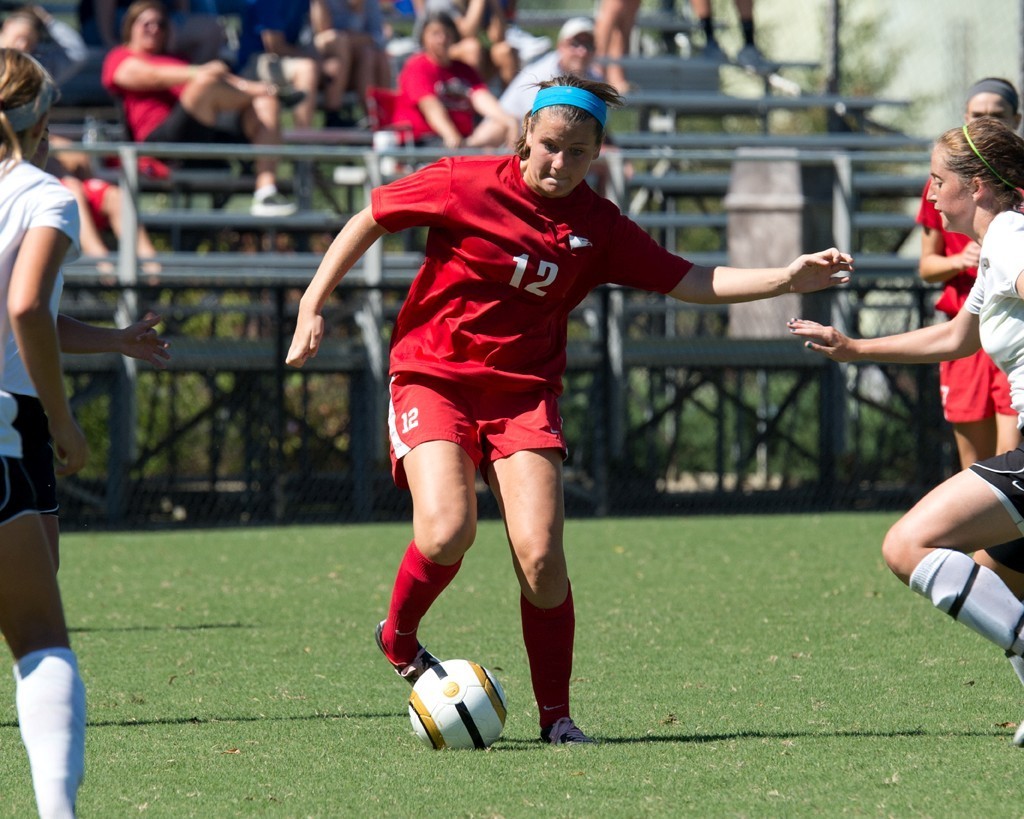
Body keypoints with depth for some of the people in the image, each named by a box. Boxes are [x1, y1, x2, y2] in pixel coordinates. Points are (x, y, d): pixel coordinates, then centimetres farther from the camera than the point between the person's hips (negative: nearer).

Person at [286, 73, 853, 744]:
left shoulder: (598, 225, 2)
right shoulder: (464, 184, -7)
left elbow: (687, 281, 1)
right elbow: (370, 220, 4)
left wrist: (788, 279, -9)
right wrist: (314, 305, 2)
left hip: (524, 393, 2)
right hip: (433, 380, -2)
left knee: (540, 554, -14)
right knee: (447, 533, -24)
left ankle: (556, 715, 2)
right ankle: (398, 638, 8)